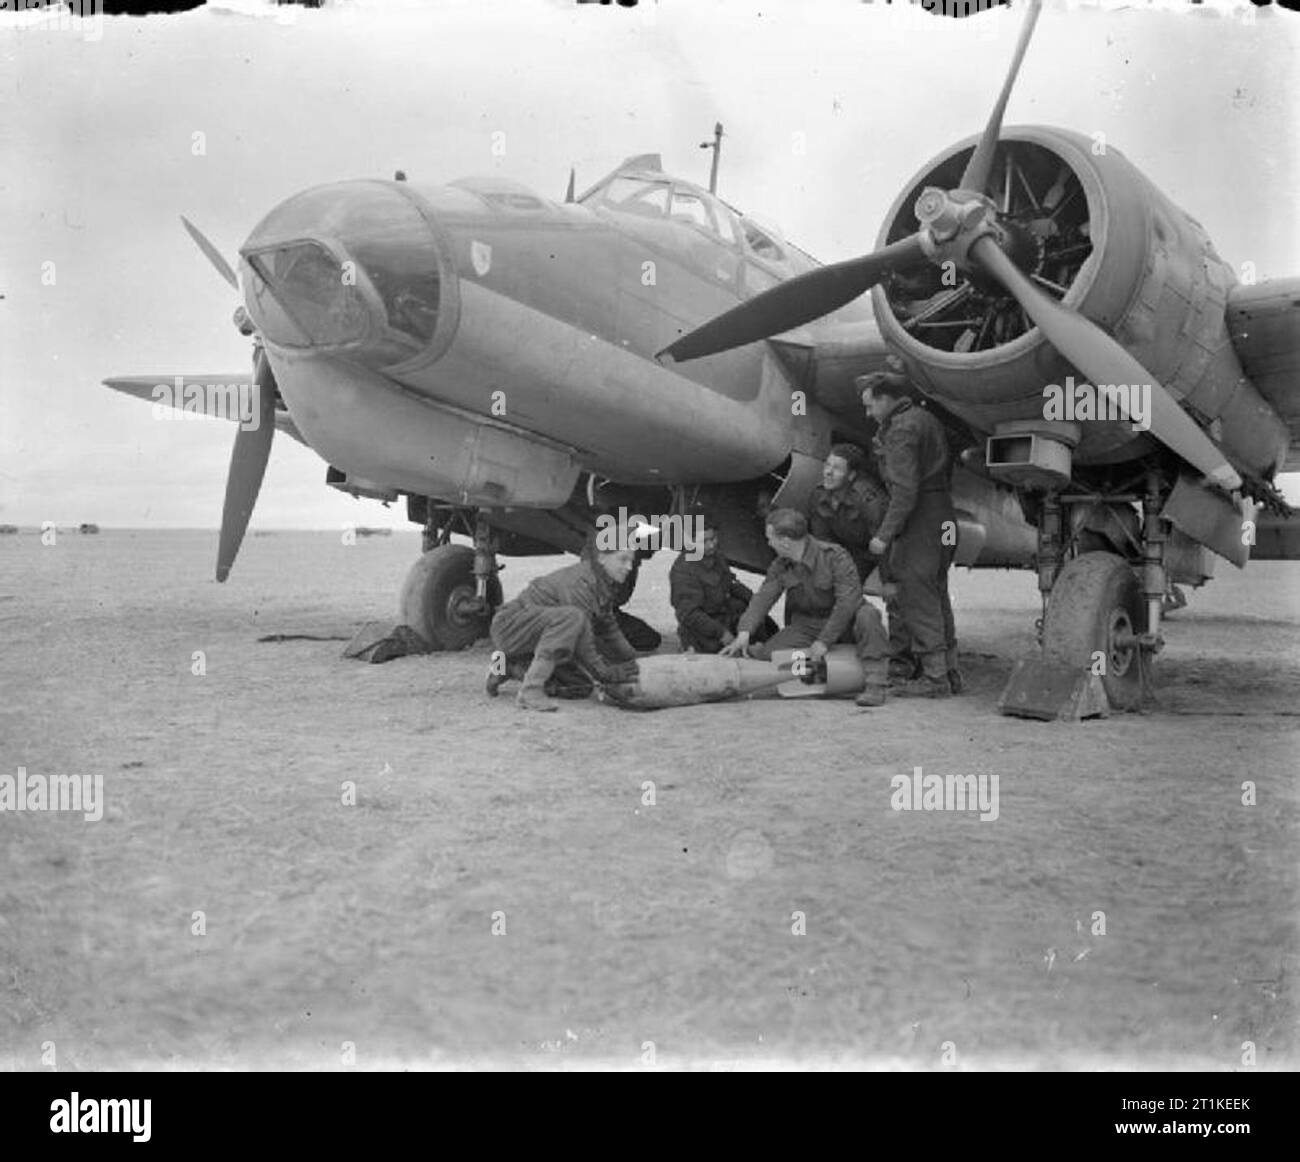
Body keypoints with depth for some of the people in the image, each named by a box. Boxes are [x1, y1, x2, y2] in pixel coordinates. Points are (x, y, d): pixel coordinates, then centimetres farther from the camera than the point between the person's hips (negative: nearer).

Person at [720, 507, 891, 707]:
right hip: (806, 627, 5)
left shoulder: (835, 556, -19)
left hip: (843, 623, -4)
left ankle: (875, 685, -40)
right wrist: (744, 633, -26)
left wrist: (824, 641, -28)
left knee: (868, 615, -38)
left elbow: (848, 601, -26)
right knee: (766, 652, -19)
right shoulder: (780, 566, 1)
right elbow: (763, 598, -9)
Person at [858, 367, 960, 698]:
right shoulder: (926, 419, 17)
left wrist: (885, 534, -20)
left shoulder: (901, 429, -14)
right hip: (944, 519, 10)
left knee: (917, 598, -4)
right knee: (937, 596, 15)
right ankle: (949, 670, 20)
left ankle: (934, 677, -2)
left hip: (920, 521, -10)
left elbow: (905, 490, -21)